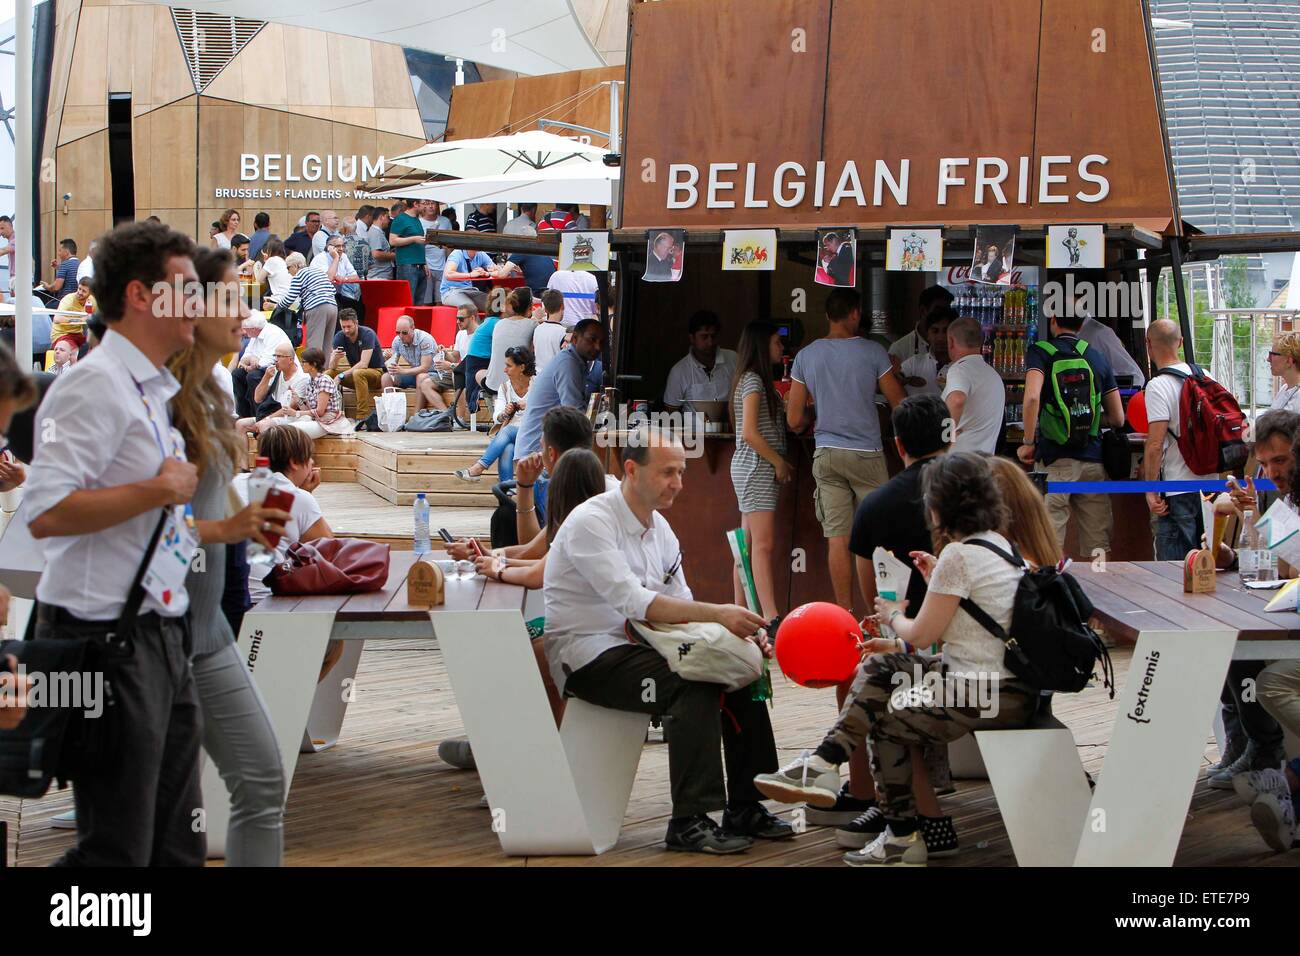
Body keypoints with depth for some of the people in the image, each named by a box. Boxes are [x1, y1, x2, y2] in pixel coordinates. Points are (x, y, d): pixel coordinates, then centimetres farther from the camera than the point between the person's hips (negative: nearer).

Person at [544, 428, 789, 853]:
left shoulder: (660, 530, 12)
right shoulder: (591, 522, -16)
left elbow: (680, 608, 10)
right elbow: (632, 601, -28)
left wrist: (742, 633, -9)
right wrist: (717, 614, -33)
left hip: (634, 648, 8)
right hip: (586, 656, -8)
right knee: (695, 683, -29)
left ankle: (745, 810, 2)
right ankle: (689, 822, -25)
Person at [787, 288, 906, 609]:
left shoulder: (806, 356, 3)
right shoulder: (873, 353, -6)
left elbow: (794, 421, 4)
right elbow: (899, 404, 0)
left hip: (826, 455, 3)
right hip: (866, 453, -3)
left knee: (838, 538, 2)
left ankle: (845, 614, 4)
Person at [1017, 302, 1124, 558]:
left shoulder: (1040, 352, 0)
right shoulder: (1098, 358, 12)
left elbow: (1032, 397, -19)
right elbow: (1117, 419, 13)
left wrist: (1028, 443, -9)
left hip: (1055, 459, -4)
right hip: (1093, 459, 4)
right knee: (1098, 548, 6)